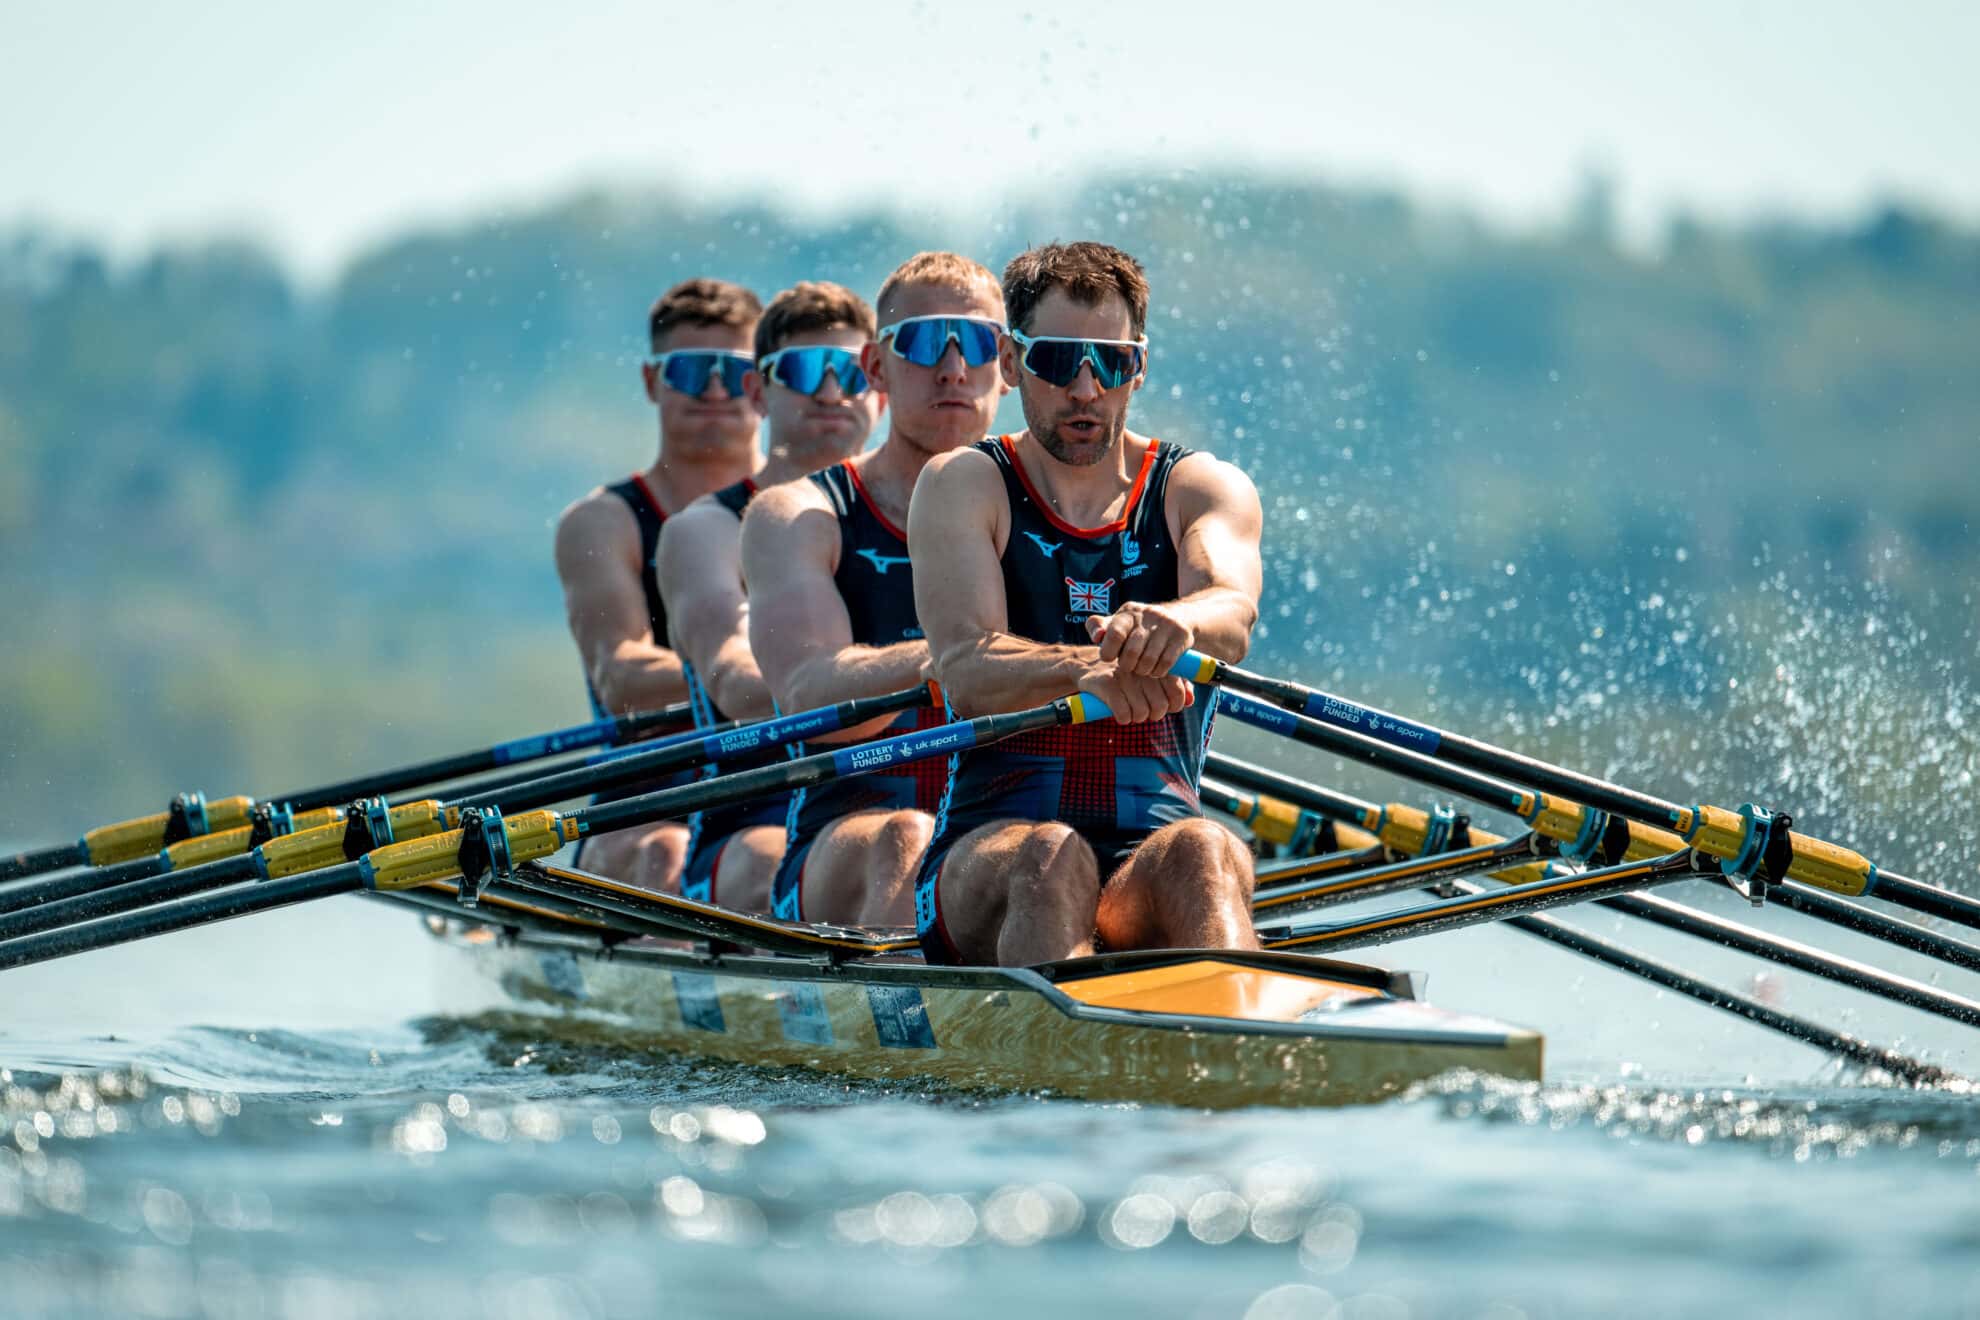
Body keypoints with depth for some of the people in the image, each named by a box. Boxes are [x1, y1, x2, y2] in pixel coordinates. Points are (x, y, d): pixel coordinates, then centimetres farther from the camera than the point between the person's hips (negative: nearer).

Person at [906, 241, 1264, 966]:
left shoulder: (1203, 489, 12)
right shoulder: (963, 485, 7)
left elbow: (1232, 611, -14)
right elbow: (965, 672, -12)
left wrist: (1173, 623, -41)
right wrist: (1088, 670, -35)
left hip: (1147, 862, 1)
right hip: (983, 857, -1)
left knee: (1203, 852, -34)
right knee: (1050, 856, -35)